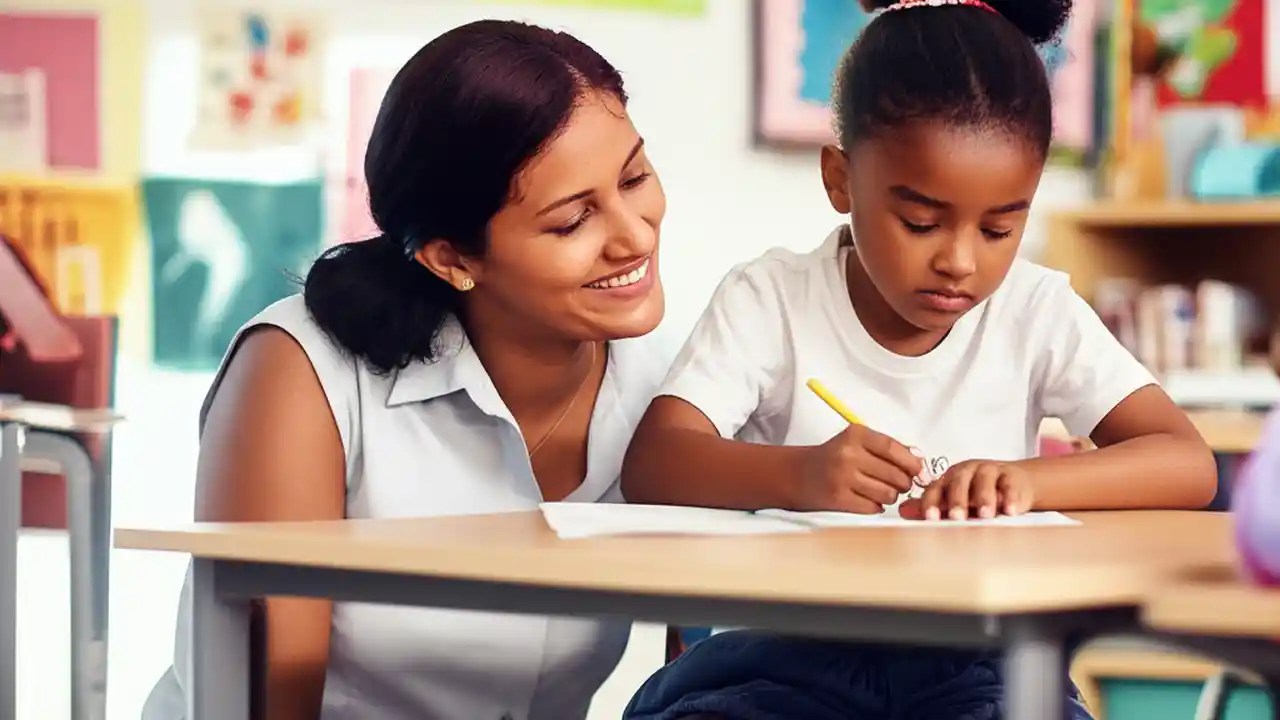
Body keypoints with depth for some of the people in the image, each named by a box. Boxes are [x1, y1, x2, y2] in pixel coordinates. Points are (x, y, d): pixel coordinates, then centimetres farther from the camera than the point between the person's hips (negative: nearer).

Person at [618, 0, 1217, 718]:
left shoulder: (1039, 314, 4)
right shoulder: (771, 301, 0)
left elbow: (1189, 466, -5)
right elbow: (650, 465, -12)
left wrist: (1026, 479, -25)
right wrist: (798, 474, -33)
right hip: (785, 651, -2)